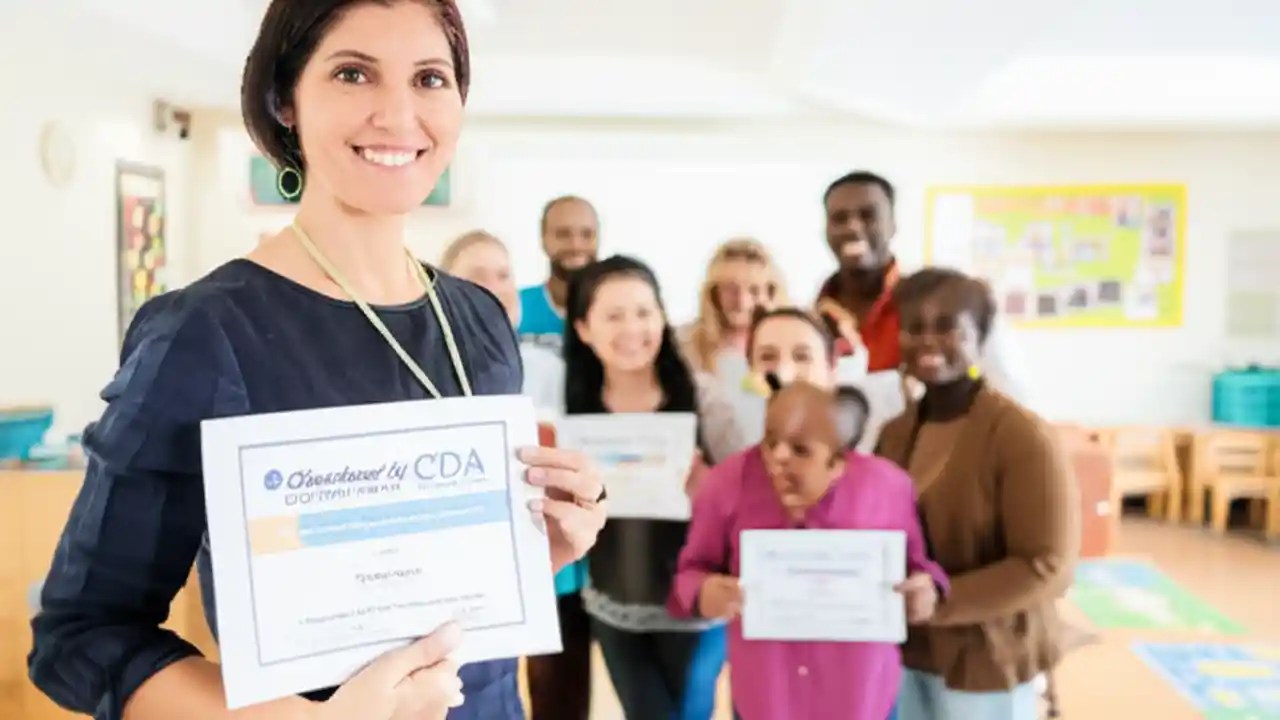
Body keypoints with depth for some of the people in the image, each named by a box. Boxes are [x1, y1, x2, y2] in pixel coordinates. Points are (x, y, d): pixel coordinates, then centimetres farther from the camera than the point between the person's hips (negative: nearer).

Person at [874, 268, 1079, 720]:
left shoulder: (1022, 436, -15)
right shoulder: (894, 433, 4)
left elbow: (1049, 567, -18)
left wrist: (941, 599, -24)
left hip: (985, 664, -5)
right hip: (902, 657, 5)